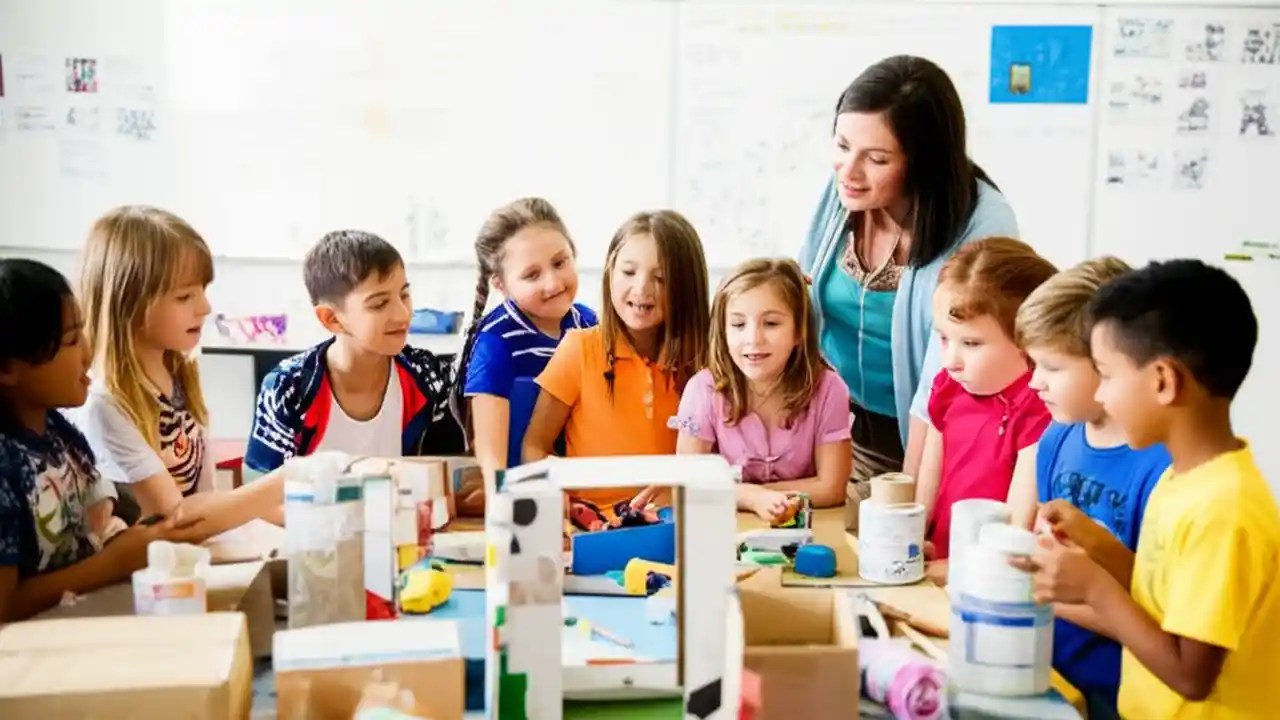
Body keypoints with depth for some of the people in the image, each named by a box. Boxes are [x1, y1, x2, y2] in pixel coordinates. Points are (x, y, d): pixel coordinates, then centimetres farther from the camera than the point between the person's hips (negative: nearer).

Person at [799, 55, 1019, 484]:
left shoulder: (981, 229, -24)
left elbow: (942, 387, -21)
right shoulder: (841, 191, -10)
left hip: (922, 440, -4)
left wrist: (908, 495, -17)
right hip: (837, 426, 4)